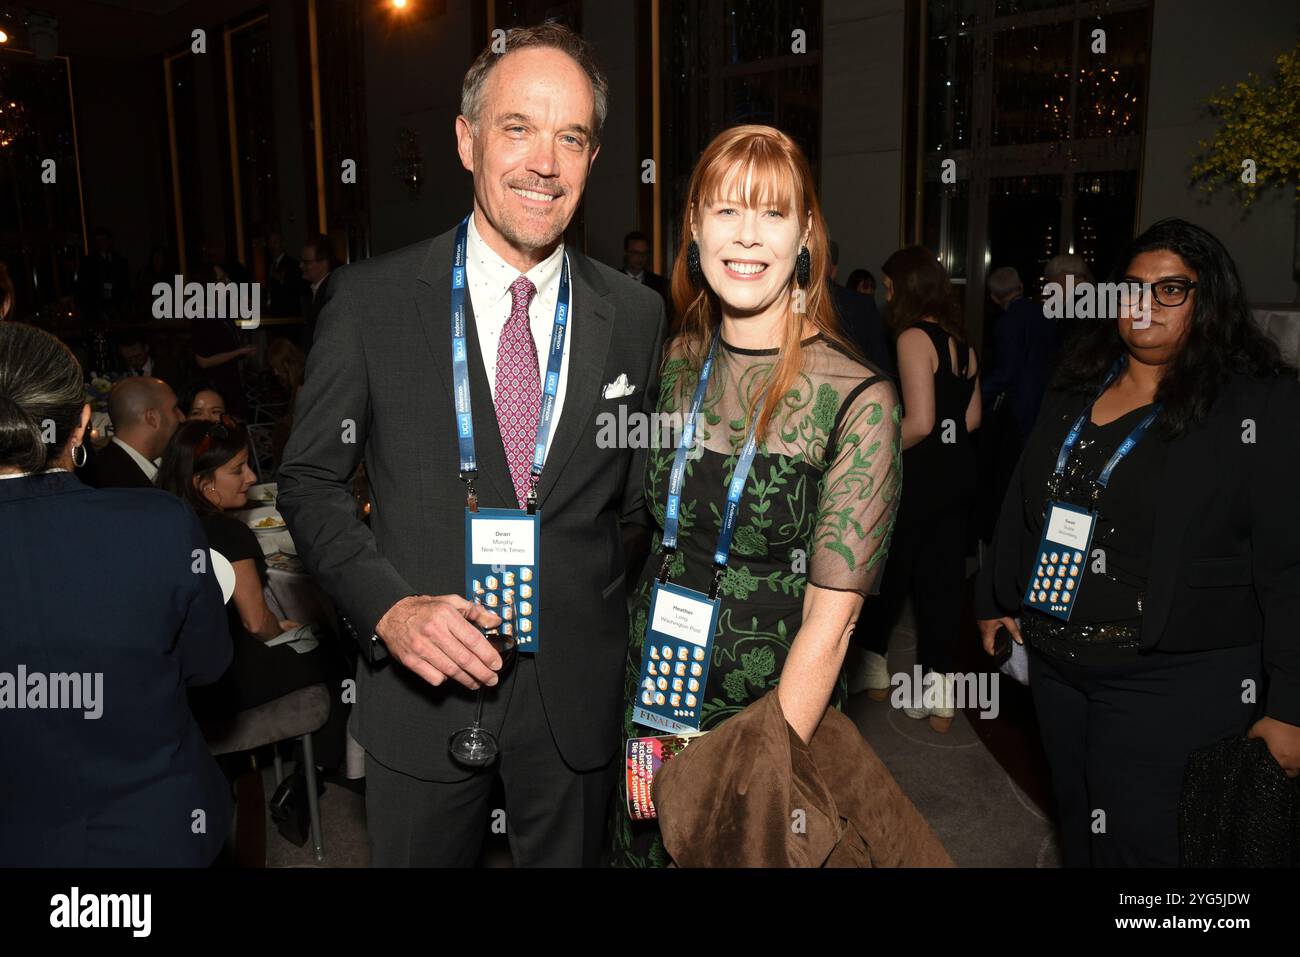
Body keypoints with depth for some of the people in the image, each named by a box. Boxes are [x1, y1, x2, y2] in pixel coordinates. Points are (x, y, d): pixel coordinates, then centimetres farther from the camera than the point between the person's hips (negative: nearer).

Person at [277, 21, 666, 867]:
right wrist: (389, 606, -17)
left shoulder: (637, 316, -1)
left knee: (571, 856, 21)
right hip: (422, 686, -1)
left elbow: (638, 496, 4)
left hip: (578, 694, 2)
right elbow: (310, 481, -2)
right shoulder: (371, 300, -7)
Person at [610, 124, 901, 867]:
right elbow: (646, 526, 5)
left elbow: (830, 620, -17)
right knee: (638, 850, 21)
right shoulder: (675, 364, -2)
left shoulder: (857, 399, -17)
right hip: (648, 702, 4)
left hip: (780, 721, -4)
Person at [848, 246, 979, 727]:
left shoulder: (913, 337, -15)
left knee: (887, 570, 12)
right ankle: (940, 697, 16)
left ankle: (873, 668, 30)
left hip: (919, 473, -7)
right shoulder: (960, 339, 10)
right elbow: (971, 416, 15)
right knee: (943, 576, 11)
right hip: (958, 471, 8)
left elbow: (919, 422, -22)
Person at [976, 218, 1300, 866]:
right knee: (1078, 829, 19)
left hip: (1170, 678, -6)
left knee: (1129, 843, 1)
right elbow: (1023, 506, 17)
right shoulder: (1075, 390, 9)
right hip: (1055, 661, 6)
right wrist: (995, 601, 18)